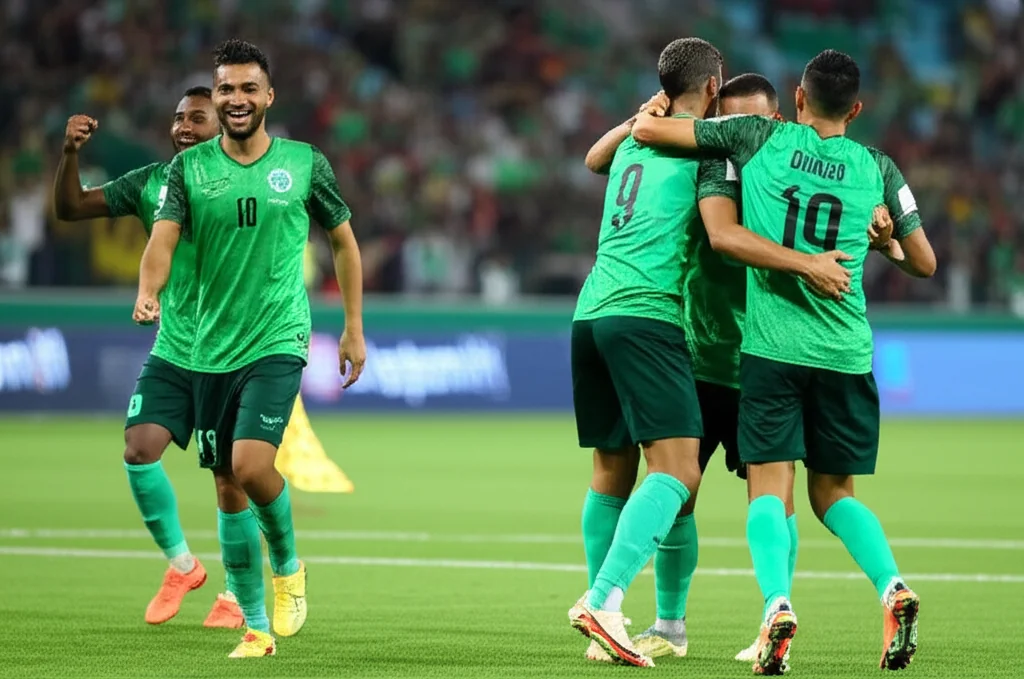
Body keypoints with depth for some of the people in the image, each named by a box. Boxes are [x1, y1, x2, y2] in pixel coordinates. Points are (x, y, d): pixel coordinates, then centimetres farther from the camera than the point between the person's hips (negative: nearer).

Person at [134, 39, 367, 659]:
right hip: (212, 347, 3)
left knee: (252, 464, -22)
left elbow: (343, 240, 12)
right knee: (227, 487, 6)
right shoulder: (190, 167, 3)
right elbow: (164, 239, -8)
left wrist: (355, 328, 9)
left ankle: (288, 566, 7)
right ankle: (257, 627, 17)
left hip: (278, 343, -3)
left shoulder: (305, 163, 1)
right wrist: (148, 293, -29)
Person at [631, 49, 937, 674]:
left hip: (772, 345, -2)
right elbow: (924, 263, 16)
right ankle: (893, 586, -8)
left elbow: (648, 130, 2)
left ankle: (778, 602, -28)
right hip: (846, 351, 2)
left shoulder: (760, 137, 3)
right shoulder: (878, 169, 8)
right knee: (832, 491, 15)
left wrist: (645, 117, 24)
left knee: (770, 488, -3)